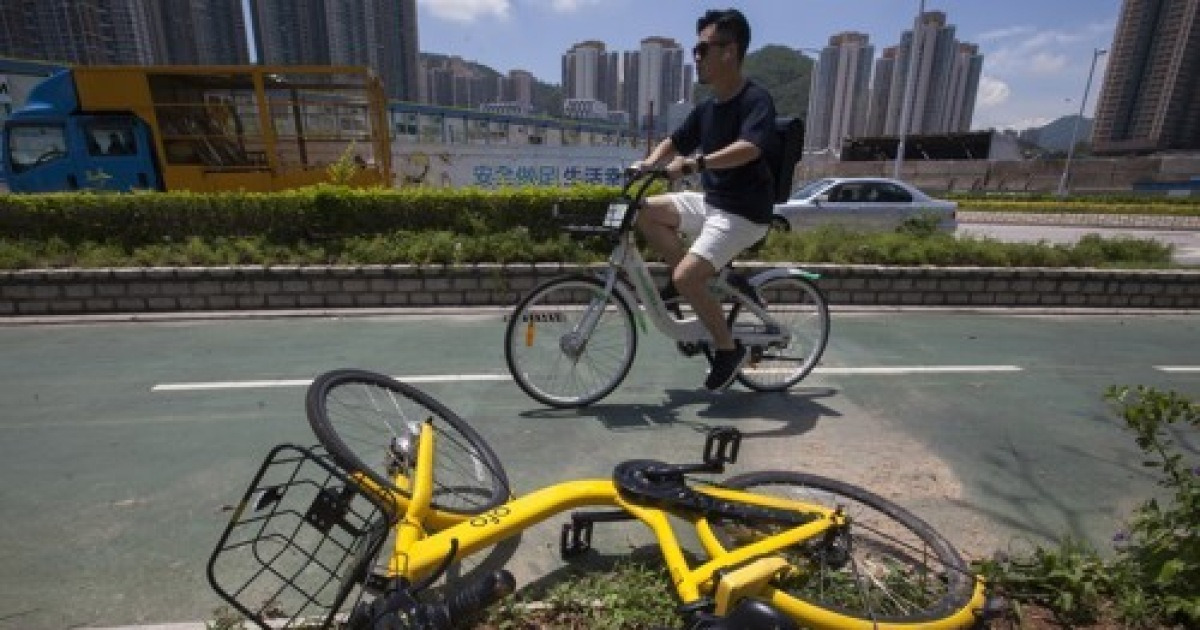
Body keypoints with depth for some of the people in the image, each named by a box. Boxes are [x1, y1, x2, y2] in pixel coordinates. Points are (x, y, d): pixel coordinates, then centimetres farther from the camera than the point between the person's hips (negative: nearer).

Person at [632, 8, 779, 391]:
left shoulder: (756, 99, -15)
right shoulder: (707, 107, 10)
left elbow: (749, 148, -33)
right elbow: (674, 141, 16)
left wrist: (694, 162, -44)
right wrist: (649, 163, -5)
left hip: (744, 214, -8)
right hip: (710, 201, 8)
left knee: (686, 277, -23)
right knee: (646, 211, 1)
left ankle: (729, 350, -2)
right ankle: (684, 277, 11)